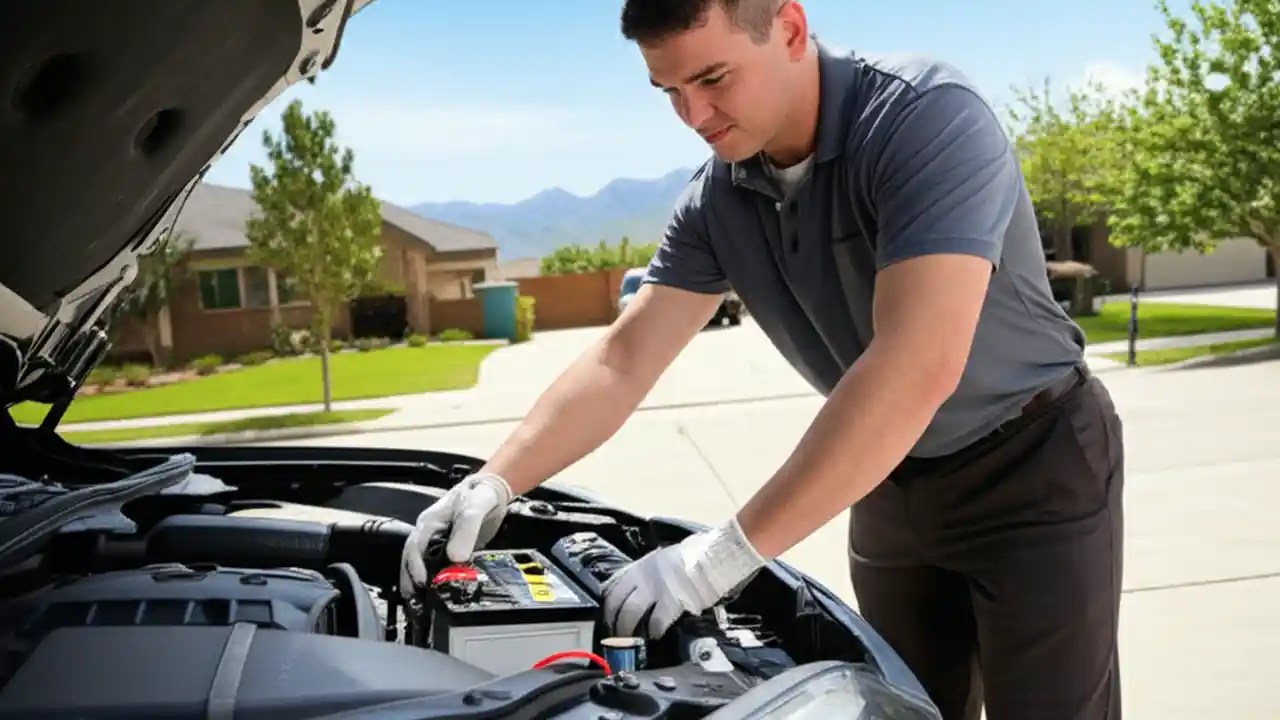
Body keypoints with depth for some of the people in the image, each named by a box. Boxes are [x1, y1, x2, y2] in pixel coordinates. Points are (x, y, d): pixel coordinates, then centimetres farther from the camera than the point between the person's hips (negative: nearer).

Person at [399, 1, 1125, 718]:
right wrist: (495, 483, -16)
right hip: (893, 486, 6)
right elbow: (622, 360, -3)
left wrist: (731, 550, -37)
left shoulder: (927, 115, -27)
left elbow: (917, 368, -37)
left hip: (1033, 464, -5)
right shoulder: (716, 199, -6)